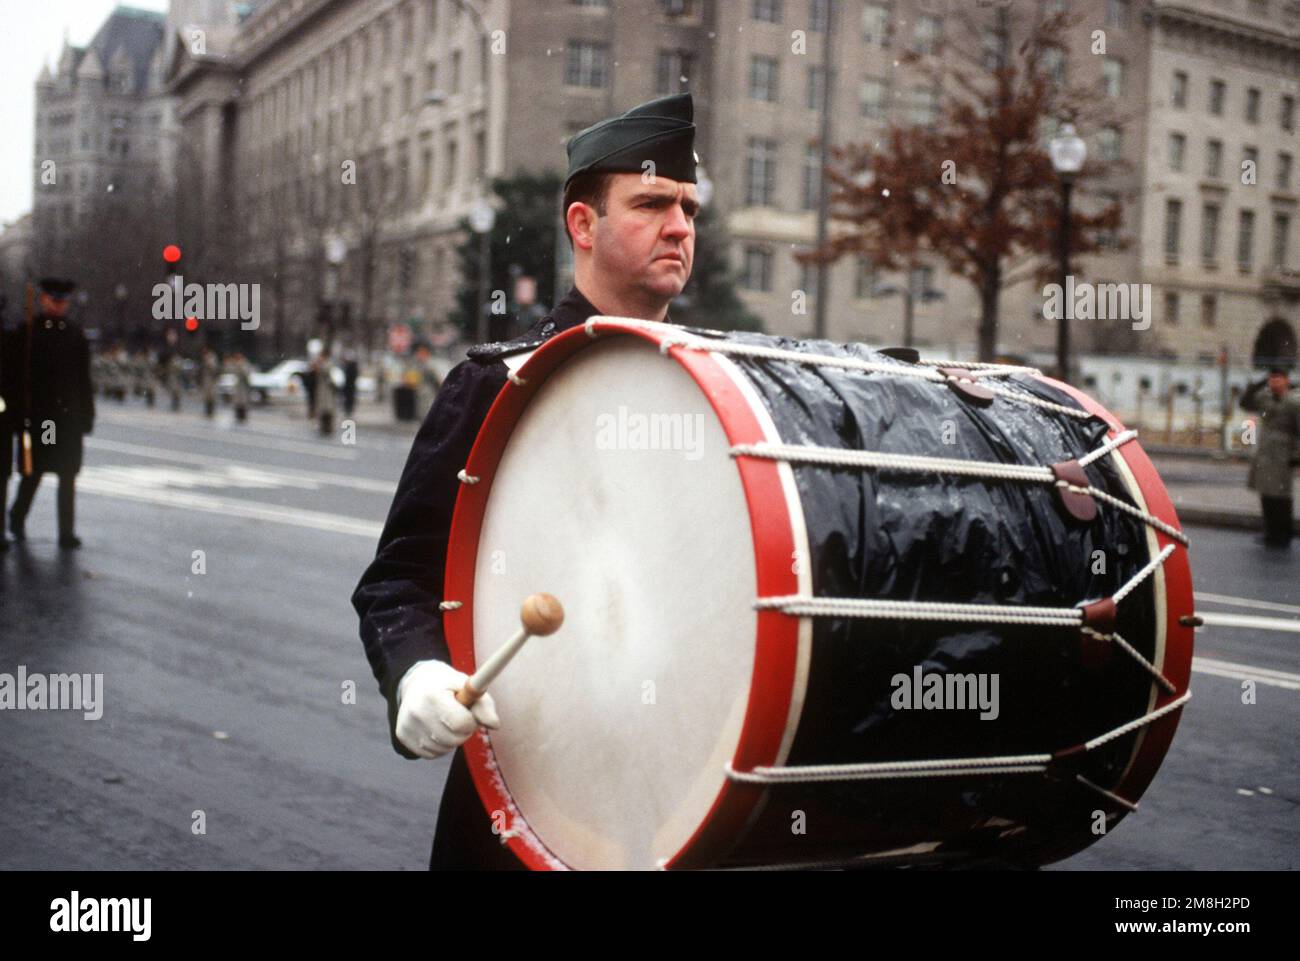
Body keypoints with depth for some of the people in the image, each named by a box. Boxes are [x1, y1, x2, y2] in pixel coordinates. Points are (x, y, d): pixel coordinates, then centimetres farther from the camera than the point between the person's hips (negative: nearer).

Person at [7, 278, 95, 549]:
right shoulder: (27, 332, 2)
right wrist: (21, 413, -9)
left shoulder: (75, 334, 11)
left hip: (69, 416, 3)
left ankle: (67, 532, 5)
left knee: (68, 474, 2)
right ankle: (17, 517, 28)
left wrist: (87, 415, 8)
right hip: (37, 415, -2)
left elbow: (84, 379, 12)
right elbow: (19, 375, -2)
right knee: (33, 471, 4)